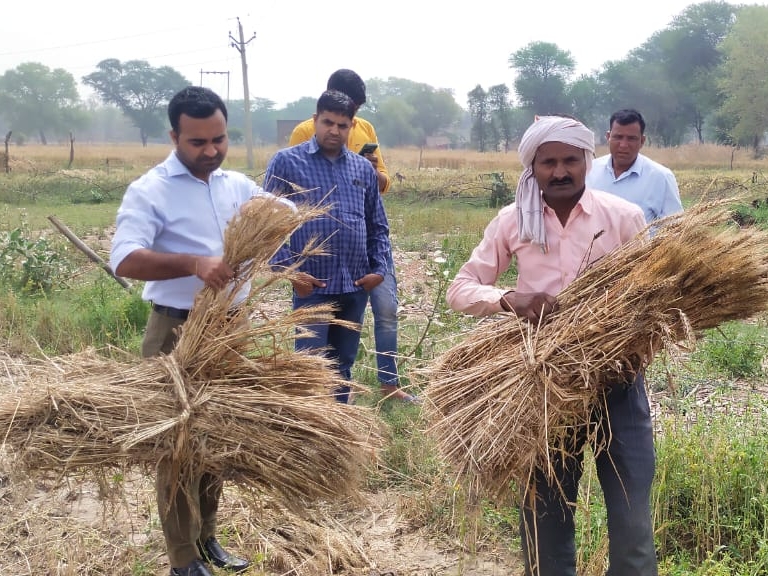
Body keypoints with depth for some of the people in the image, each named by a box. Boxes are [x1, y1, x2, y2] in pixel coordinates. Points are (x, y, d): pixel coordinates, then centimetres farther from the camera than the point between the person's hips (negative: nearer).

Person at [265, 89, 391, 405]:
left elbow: (378, 225, 16)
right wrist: (288, 269, -12)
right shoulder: (286, 161, -1)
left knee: (343, 366, 15)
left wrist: (379, 268, 3)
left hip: (355, 287, 4)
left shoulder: (364, 168, 10)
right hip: (311, 286, -4)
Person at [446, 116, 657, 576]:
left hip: (617, 384, -1)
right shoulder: (513, 221, -1)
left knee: (633, 527, 3)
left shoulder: (623, 216, -5)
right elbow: (461, 289, -1)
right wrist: (509, 299, -21)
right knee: (545, 517, 15)